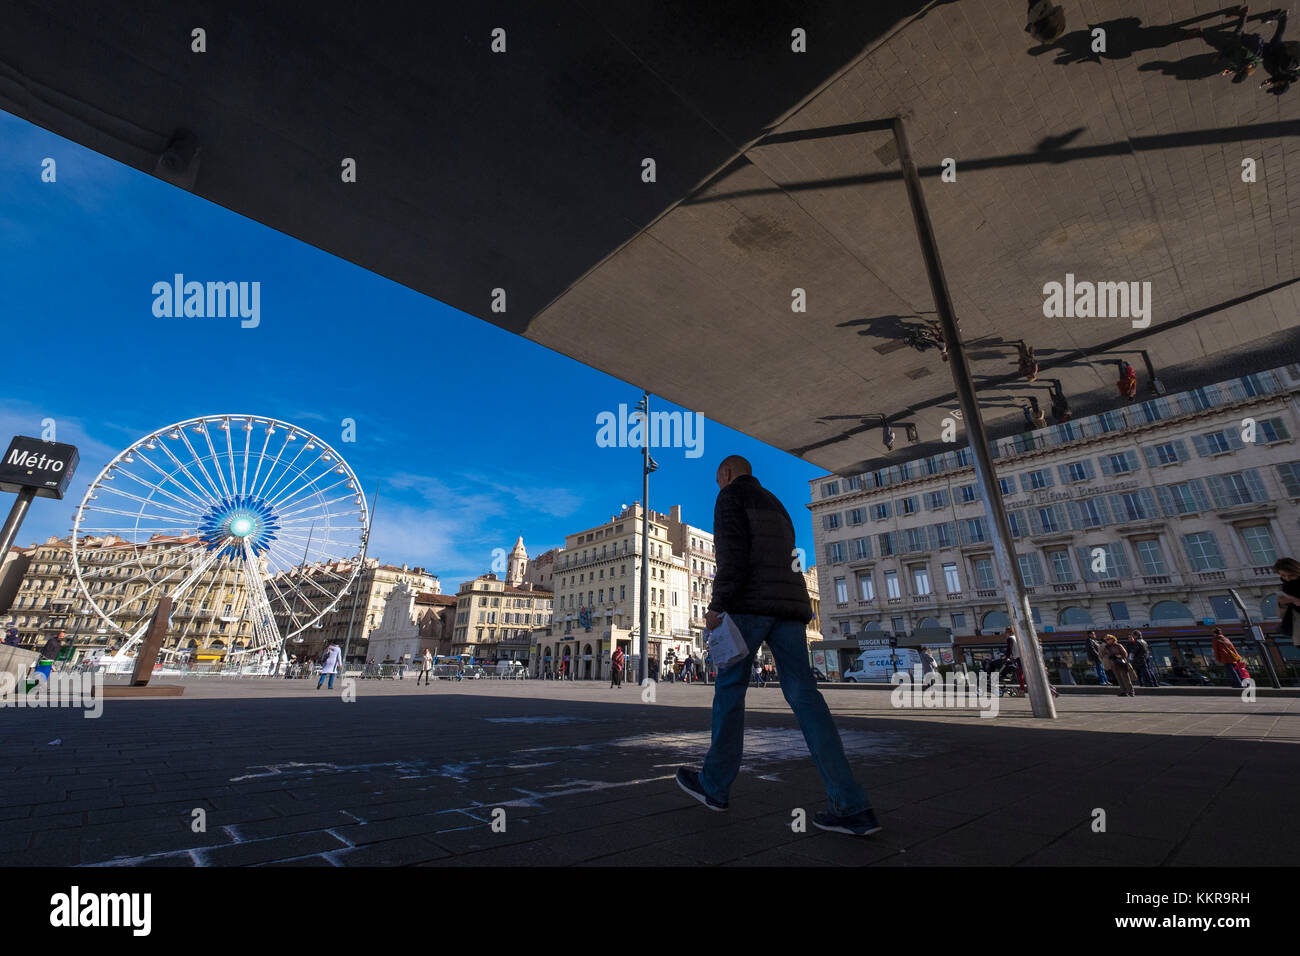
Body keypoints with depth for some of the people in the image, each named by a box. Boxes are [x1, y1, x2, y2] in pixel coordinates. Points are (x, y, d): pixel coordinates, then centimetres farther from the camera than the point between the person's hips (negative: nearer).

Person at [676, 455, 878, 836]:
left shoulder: (731, 494, 4)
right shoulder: (776, 505, 28)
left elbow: (733, 550, -11)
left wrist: (717, 604, -13)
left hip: (751, 602, -7)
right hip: (790, 603, 7)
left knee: (729, 687, 3)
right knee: (802, 694, 0)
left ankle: (715, 784, 15)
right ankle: (852, 807, -6)